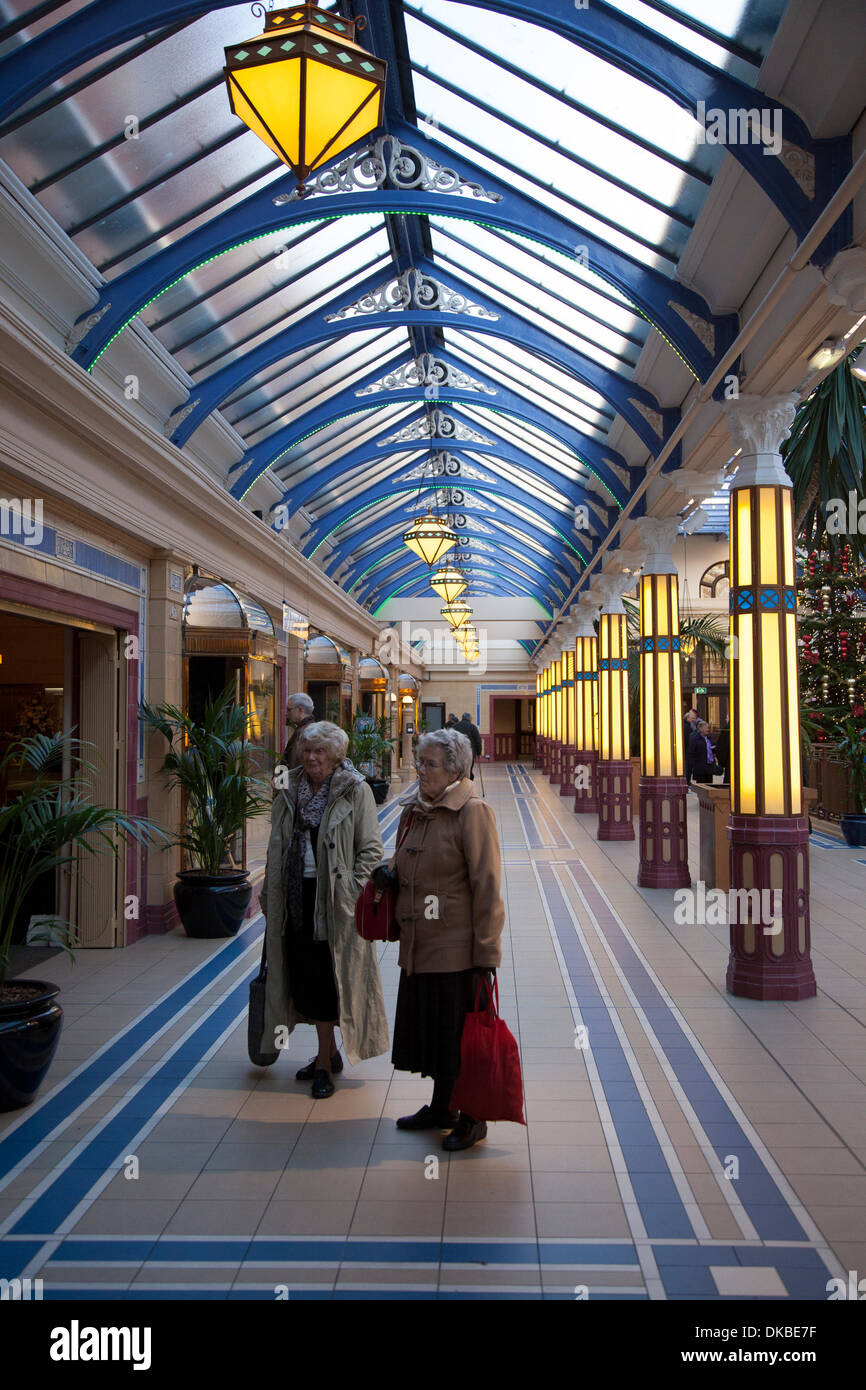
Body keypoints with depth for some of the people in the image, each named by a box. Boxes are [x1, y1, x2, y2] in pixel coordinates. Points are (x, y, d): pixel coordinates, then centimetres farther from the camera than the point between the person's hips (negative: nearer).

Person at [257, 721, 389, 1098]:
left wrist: (351, 891, -15)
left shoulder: (355, 791, -6)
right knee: (306, 978, 11)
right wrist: (269, 896, 10)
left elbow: (371, 849, -7)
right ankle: (329, 1053, 30)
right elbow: (276, 850, 14)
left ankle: (324, 1063, 15)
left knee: (327, 979, 0)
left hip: (334, 899, -5)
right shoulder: (290, 792, 8)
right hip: (298, 897, 5)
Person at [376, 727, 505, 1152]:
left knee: (462, 1033, 5)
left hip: (457, 949, -7)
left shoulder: (472, 813, -15)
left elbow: (487, 889, -16)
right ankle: (441, 1108, 37)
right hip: (419, 946, 7)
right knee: (430, 1028, 18)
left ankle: (472, 1119, 24)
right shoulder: (413, 810, 8)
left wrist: (486, 956, -16)